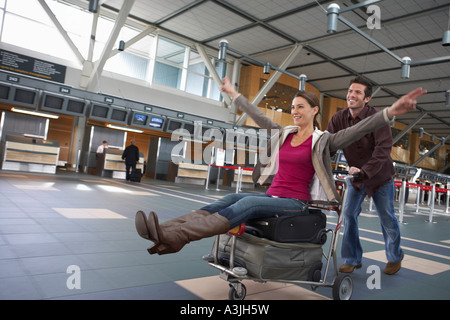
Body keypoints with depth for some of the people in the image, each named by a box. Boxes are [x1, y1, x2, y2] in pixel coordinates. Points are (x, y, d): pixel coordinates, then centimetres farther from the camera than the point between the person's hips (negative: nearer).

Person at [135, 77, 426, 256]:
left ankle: (173, 236, -46)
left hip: (297, 203, -6)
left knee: (247, 204, -32)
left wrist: (390, 112, -29)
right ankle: (168, 231, -39)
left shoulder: (322, 141, 0)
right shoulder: (284, 134, 15)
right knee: (229, 199, -22)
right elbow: (259, 116, 23)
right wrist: (235, 95, 32)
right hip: (273, 195, 6)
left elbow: (357, 131, -14)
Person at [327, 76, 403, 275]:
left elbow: (383, 149, -31)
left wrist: (364, 170, -43)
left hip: (380, 176, -3)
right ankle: (352, 259, 15)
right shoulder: (339, 118, -9)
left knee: (387, 219, 8)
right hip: (356, 177, 4)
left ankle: (395, 258, 32)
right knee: (349, 215, -1)